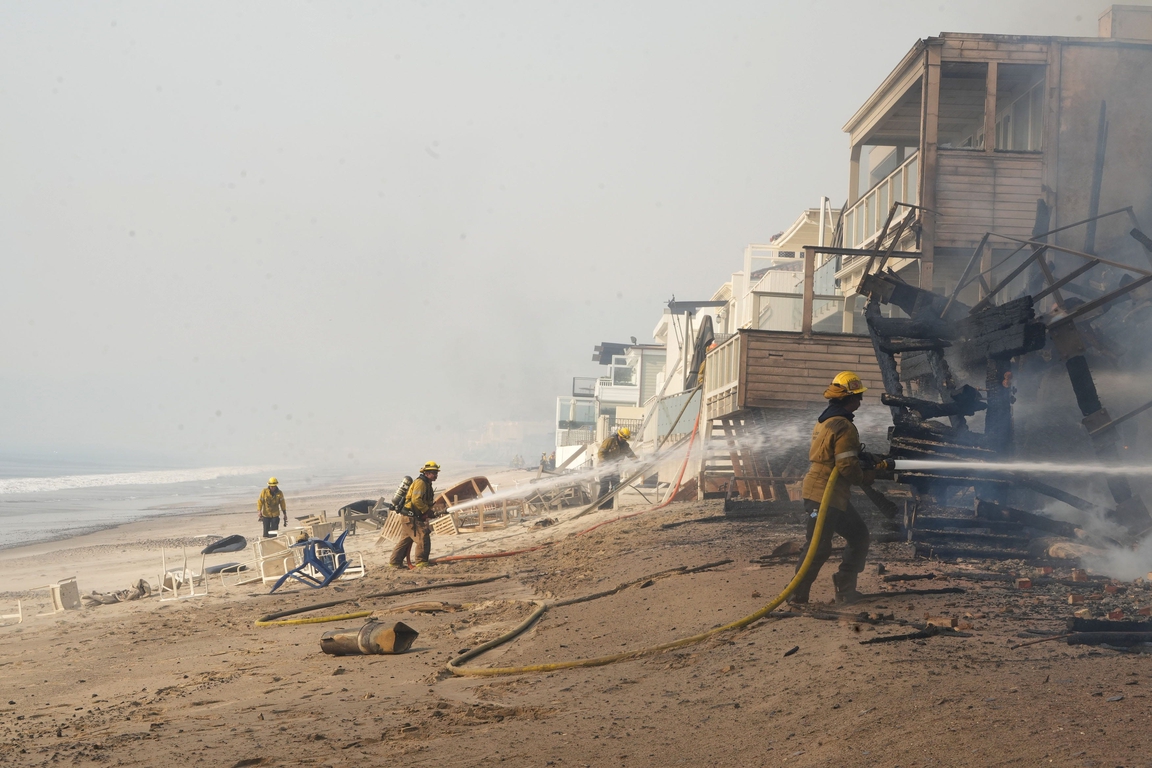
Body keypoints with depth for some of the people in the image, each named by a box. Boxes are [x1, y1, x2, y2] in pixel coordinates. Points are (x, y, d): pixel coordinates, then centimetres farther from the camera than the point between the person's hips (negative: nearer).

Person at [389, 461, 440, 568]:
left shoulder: (426, 484, 19)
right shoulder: (420, 482, -14)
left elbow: (425, 502, 26)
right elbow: (416, 500, -25)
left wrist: (429, 511, 8)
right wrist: (427, 511, -16)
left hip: (409, 518, 11)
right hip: (411, 518, -11)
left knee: (405, 541, 14)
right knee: (423, 538, -12)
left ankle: (394, 563, 19)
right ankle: (421, 562, -9)